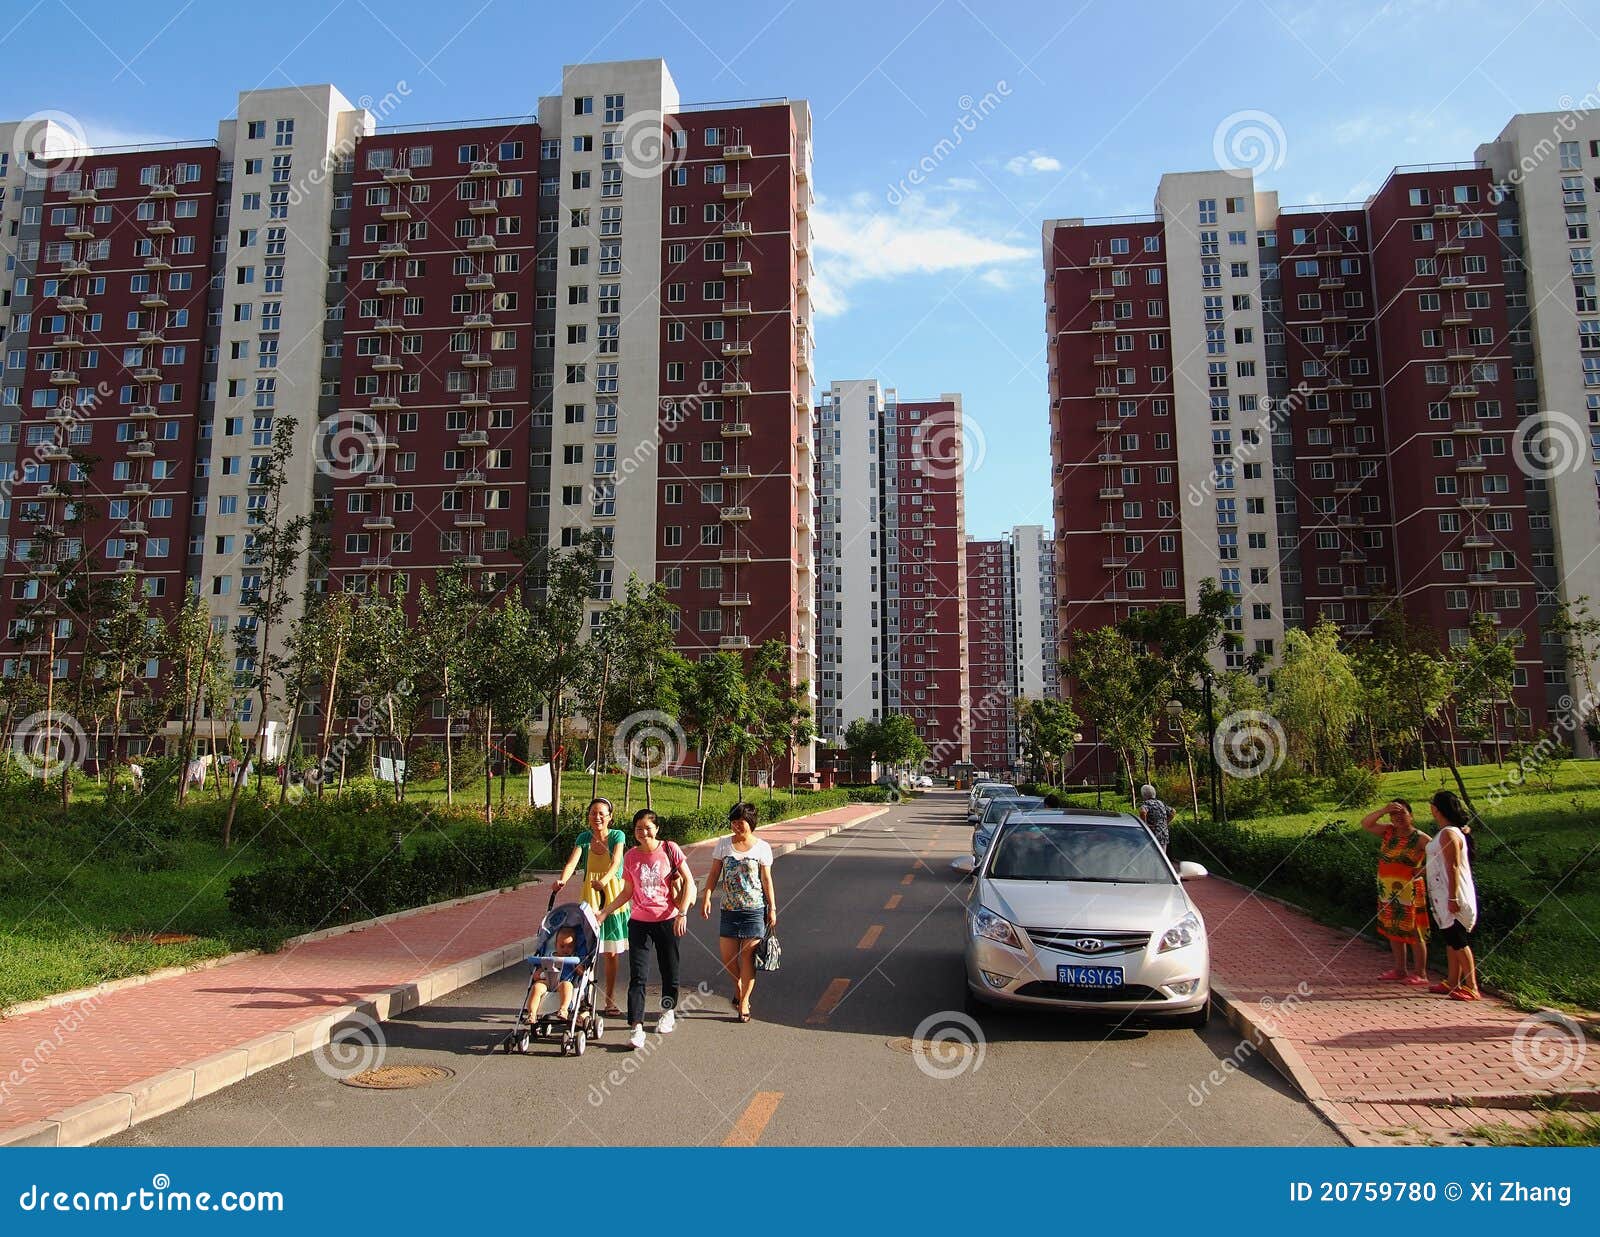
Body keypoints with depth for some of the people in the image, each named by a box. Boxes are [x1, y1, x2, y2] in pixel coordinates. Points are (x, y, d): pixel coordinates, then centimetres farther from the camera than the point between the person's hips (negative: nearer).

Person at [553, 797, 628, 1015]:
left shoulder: (618, 836, -5)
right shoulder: (584, 838, 1)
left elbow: (615, 862, -21)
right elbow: (572, 862, -14)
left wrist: (603, 880, -41)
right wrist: (561, 880, -34)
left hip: (613, 896, -1)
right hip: (589, 897, 1)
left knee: (611, 952, 5)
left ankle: (610, 1001, 18)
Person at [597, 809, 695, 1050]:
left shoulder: (670, 849, -6)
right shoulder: (630, 857, 2)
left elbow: (689, 881, -5)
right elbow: (627, 892, 11)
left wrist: (682, 913, -12)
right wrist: (604, 912, 4)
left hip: (667, 920, -1)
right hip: (639, 922, 2)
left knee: (669, 971, 11)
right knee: (637, 975, -7)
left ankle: (668, 1012, 35)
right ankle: (636, 1028, -8)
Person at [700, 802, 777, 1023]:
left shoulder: (762, 847, -3)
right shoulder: (723, 844, 2)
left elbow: (767, 880, 0)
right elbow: (714, 874, 4)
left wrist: (772, 909, -2)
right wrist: (707, 898, -8)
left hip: (754, 909, -2)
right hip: (729, 909, 2)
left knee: (748, 956, 0)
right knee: (727, 958, 4)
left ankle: (744, 1000, 15)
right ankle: (738, 985, 35)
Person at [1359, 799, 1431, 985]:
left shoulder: (1419, 838, -10)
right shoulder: (1387, 832, 5)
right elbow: (1365, 824, -3)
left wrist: (1423, 870, -20)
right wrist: (1383, 810, -14)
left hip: (1409, 892, -6)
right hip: (1387, 892, 6)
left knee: (1414, 933, -1)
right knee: (1393, 931, 15)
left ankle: (1420, 974, 7)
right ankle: (1400, 970, 27)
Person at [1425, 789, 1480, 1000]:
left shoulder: (1449, 834, -18)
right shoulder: (1445, 833, 11)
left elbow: (1453, 867, -22)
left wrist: (1453, 898, -24)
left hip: (1452, 897, -10)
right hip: (1444, 897, 10)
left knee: (1458, 941, -5)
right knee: (1451, 939, 15)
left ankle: (1471, 987, -1)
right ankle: (1452, 983, 23)